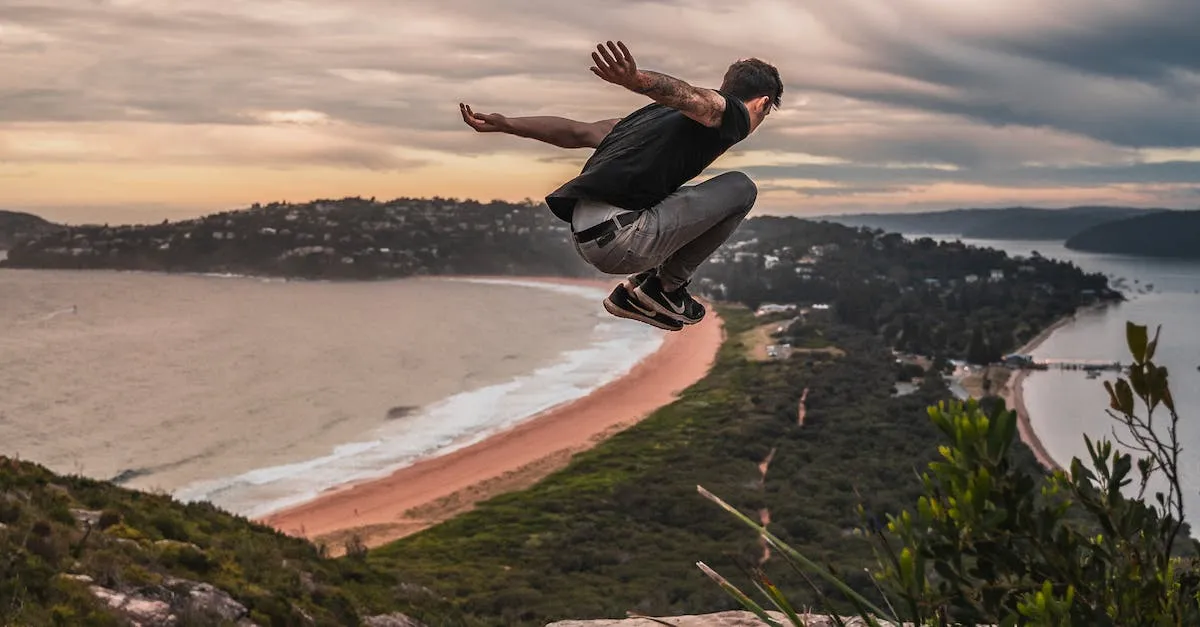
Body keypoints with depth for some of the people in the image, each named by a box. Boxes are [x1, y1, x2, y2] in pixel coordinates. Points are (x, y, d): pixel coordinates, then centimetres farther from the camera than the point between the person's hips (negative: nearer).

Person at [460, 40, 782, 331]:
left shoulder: (659, 112, 27)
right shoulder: (734, 114, 4)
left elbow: (578, 131, 26)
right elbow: (697, 99, -20)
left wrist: (504, 124, 27)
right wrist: (638, 80, -41)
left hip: (584, 237, 9)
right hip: (619, 239, -9)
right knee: (740, 189, 4)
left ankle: (637, 291, 20)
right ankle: (666, 288, 10)